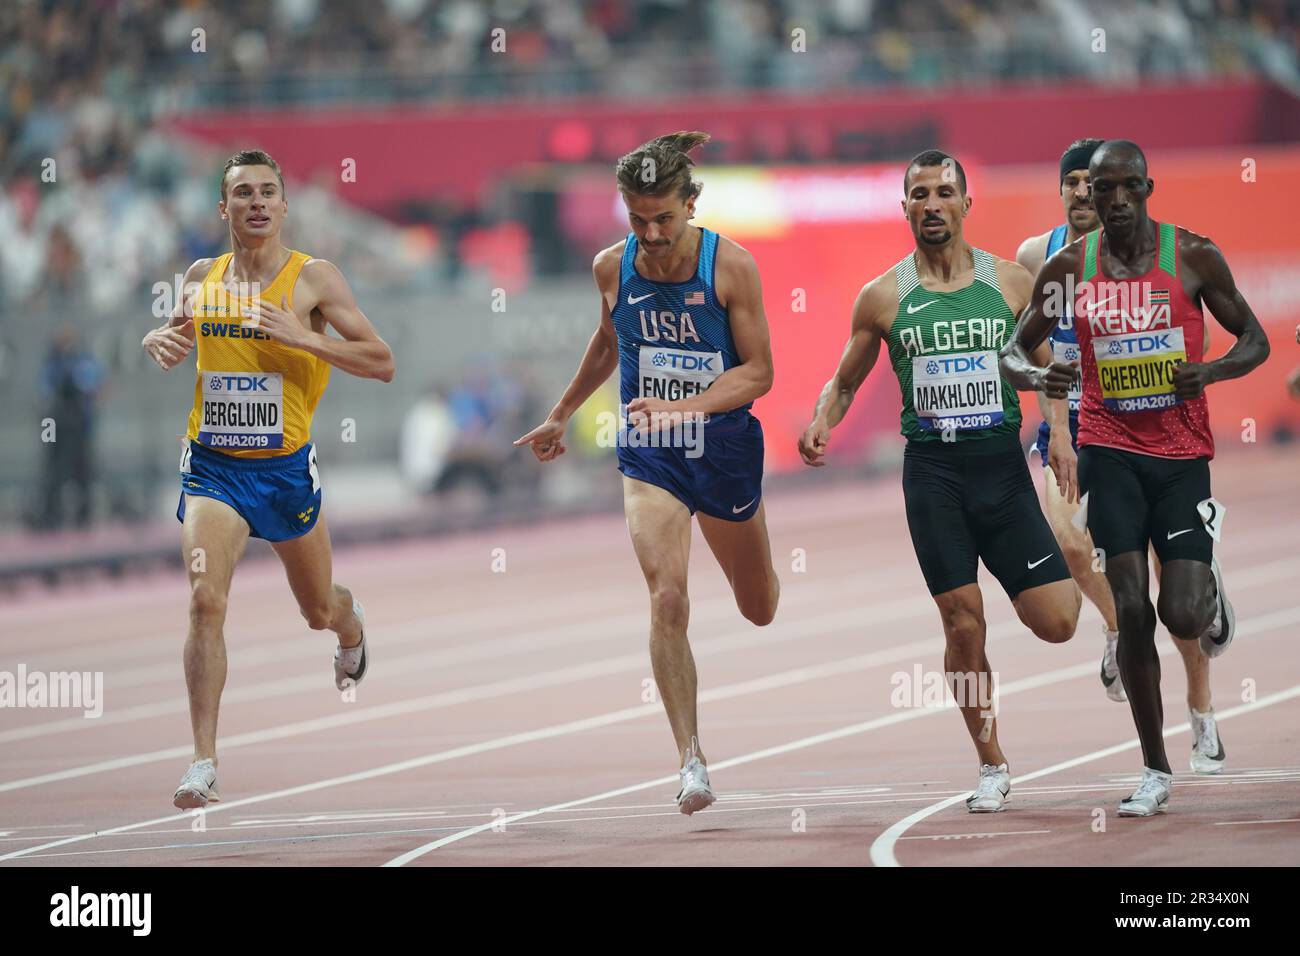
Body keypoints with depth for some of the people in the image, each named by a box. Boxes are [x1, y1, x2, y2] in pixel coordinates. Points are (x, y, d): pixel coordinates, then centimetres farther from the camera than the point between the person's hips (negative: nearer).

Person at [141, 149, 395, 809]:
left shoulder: (314, 279, -7)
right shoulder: (202, 278, 3)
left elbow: (381, 363, -10)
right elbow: (173, 339, 22)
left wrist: (299, 335, -22)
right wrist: (161, 340, -3)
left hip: (285, 466, -1)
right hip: (213, 464, 1)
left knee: (319, 611, 18)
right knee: (205, 599, -20)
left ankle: (350, 626, 59)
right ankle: (204, 763, -19)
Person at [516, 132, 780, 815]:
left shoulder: (730, 265, -13)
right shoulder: (613, 267, -4)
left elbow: (759, 372, -12)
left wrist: (684, 406, -26)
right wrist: (562, 414, 27)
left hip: (725, 449, 0)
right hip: (648, 455, 0)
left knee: (760, 610, 19)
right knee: (667, 597, -22)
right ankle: (690, 759, -20)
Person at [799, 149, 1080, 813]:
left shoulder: (1011, 283, 4)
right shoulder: (884, 297, 4)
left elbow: (1051, 374, 12)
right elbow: (844, 382, 14)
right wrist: (821, 422, -6)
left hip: (1002, 462, 0)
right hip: (932, 470, 0)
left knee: (1055, 623, -7)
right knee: (963, 623, -4)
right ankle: (992, 769, 11)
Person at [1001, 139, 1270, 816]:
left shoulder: (1193, 256, -3)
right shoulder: (1069, 268, 0)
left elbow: (1254, 340, 4)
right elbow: (1017, 344, 11)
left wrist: (1214, 370, -17)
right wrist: (1022, 371, -13)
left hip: (1182, 454, -1)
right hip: (1110, 450, 1)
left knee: (1183, 619, -8)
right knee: (1132, 612, -7)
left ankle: (1210, 587, 33)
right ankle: (1156, 772, 5)